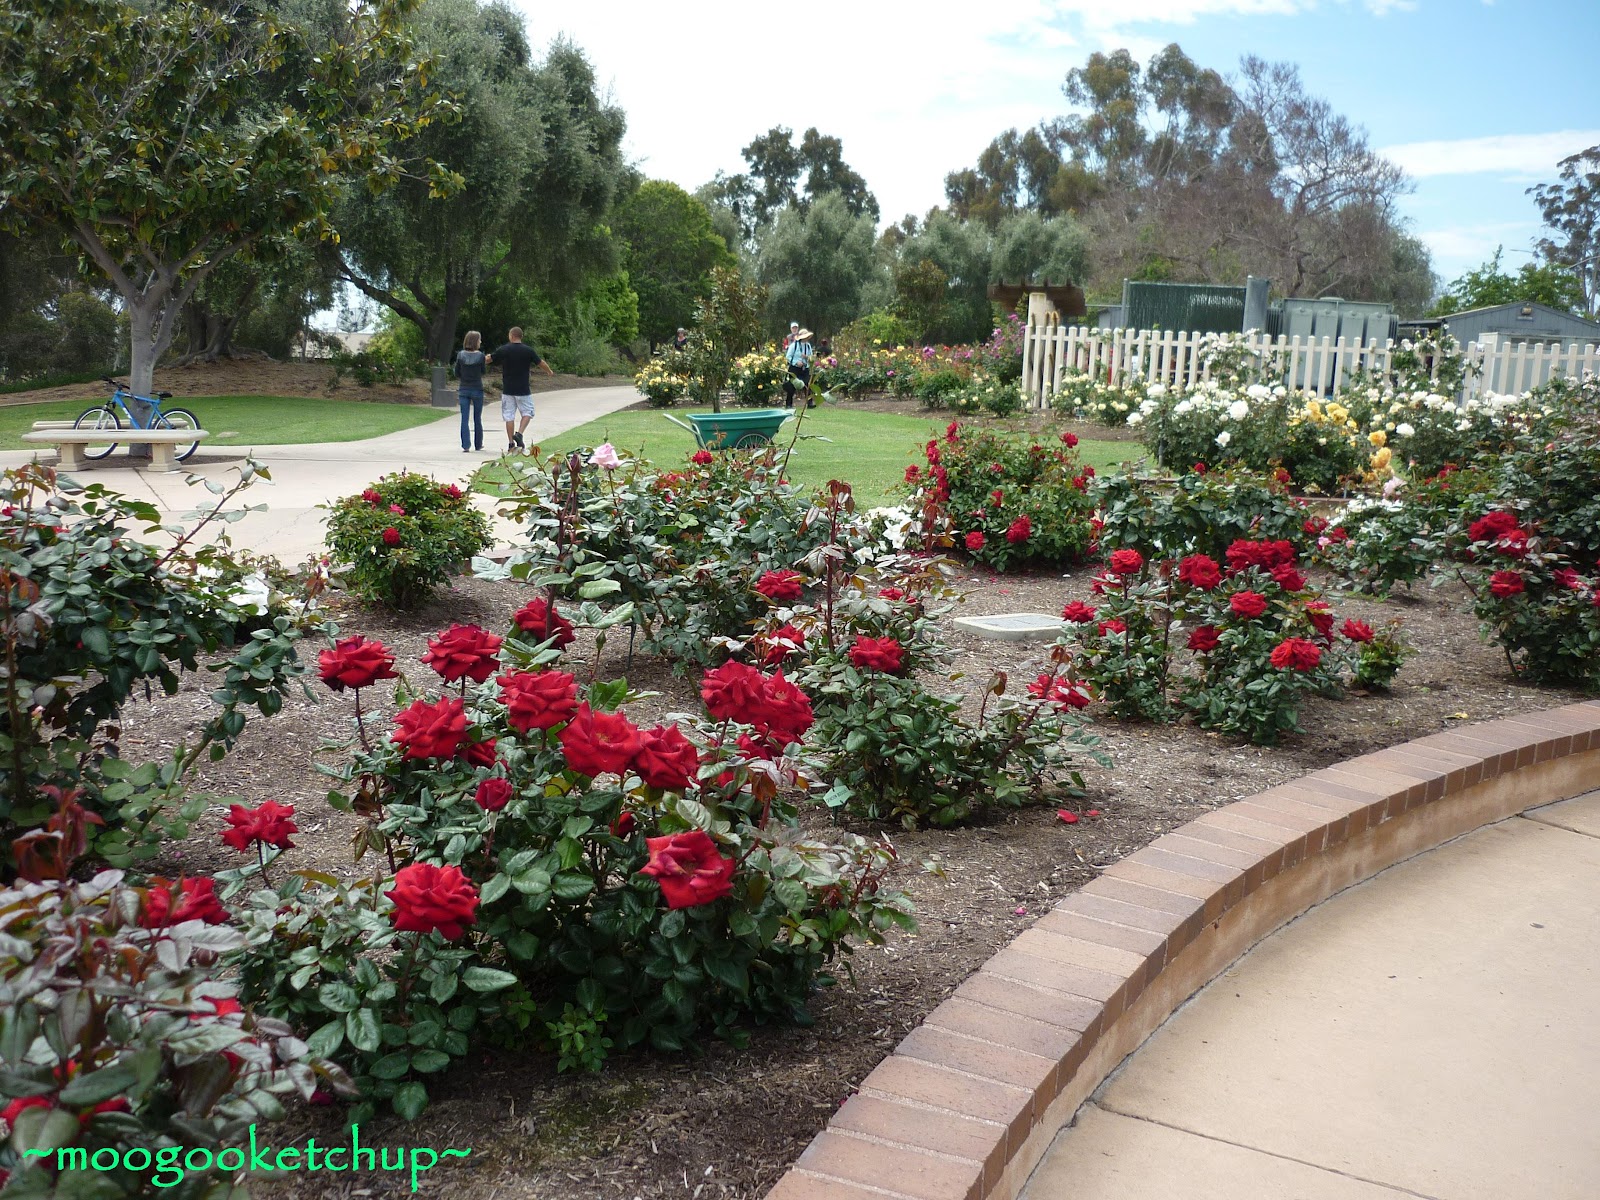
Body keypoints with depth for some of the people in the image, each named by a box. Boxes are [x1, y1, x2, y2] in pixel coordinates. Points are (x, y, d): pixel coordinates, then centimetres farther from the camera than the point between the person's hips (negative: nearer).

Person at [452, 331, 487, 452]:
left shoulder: (460, 355, -5)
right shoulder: (480, 356, -11)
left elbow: (457, 374, 0)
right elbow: (483, 372, 1)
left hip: (463, 389, 1)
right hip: (477, 389, -1)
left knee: (464, 419, 2)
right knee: (477, 418, 12)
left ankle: (466, 446, -5)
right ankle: (478, 444, 22)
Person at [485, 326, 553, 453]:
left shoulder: (503, 350, -3)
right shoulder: (528, 350, -4)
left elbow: (488, 360, 8)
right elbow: (541, 363, 9)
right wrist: (549, 371, 29)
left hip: (507, 390, 1)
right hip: (523, 390, -1)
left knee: (509, 416, 5)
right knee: (527, 413, 12)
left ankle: (511, 444, 5)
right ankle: (519, 433, -9)